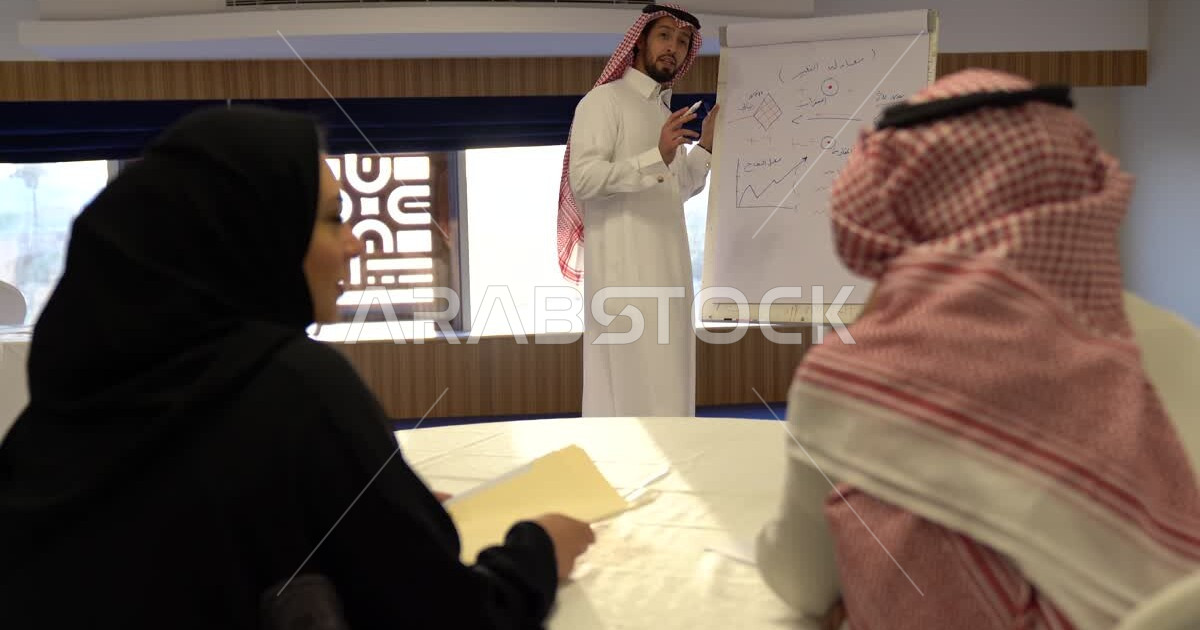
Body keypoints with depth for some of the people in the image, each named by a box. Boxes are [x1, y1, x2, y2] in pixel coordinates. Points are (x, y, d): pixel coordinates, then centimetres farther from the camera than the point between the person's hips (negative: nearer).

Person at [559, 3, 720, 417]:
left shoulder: (667, 112, 20)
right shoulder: (605, 100, -4)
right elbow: (583, 179, -17)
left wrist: (705, 146, 13)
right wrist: (656, 156, -24)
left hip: (667, 265, 8)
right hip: (624, 266, -8)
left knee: (662, 379, 9)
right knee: (632, 381, -10)